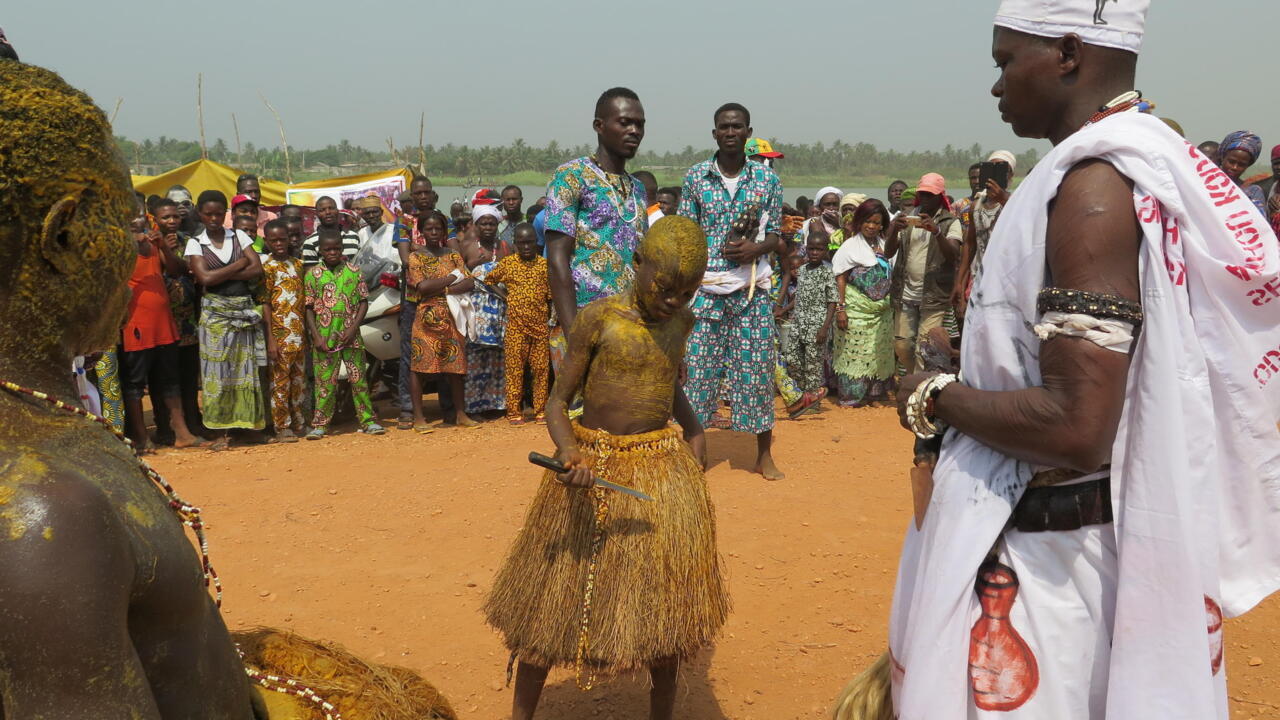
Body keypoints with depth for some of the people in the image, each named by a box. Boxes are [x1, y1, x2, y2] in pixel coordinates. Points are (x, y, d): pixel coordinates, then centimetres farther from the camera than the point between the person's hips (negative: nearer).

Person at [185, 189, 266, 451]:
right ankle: (222, 431, 1)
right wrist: (238, 266, -4)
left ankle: (248, 424, 7)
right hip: (216, 314, -2)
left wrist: (221, 275, -9)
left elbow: (257, 270, -3)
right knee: (218, 372, -3)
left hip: (245, 311, 2)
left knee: (247, 370, 1)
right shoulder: (195, 244, 4)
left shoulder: (239, 237, 9)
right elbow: (205, 278, -11)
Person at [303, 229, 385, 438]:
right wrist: (316, 336, -6)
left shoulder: (354, 271, 4)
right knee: (325, 380, 1)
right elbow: (309, 308, 3)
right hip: (324, 337, -1)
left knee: (359, 378, 5)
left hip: (351, 335, 1)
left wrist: (353, 328, -8)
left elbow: (364, 302, 4)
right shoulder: (312, 274, 3)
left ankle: (367, 420, 11)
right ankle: (320, 424, 7)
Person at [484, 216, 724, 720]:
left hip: (662, 469, 4)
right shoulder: (598, 320, -12)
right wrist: (570, 454, -28)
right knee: (552, 604, 7)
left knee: (663, 605, 8)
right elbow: (557, 403, -10)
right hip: (591, 472, -3)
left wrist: (696, 430, 10)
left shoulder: (681, 321, 3)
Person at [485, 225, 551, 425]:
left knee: (540, 369, 5)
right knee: (514, 369, 1)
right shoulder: (507, 263, 1)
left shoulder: (545, 265, 3)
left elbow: (550, 295, 6)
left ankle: (541, 410, 13)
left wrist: (551, 319, 3)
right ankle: (513, 412, 7)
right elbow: (488, 280, 15)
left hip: (540, 326, 1)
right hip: (515, 326, -1)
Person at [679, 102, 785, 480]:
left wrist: (755, 248, -14)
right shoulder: (695, 176, 3)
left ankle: (764, 454, 15)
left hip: (753, 290, 1)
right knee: (698, 367, -1)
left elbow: (775, 235, 7)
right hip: (705, 288, 0)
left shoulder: (767, 179, 4)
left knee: (757, 367, 4)